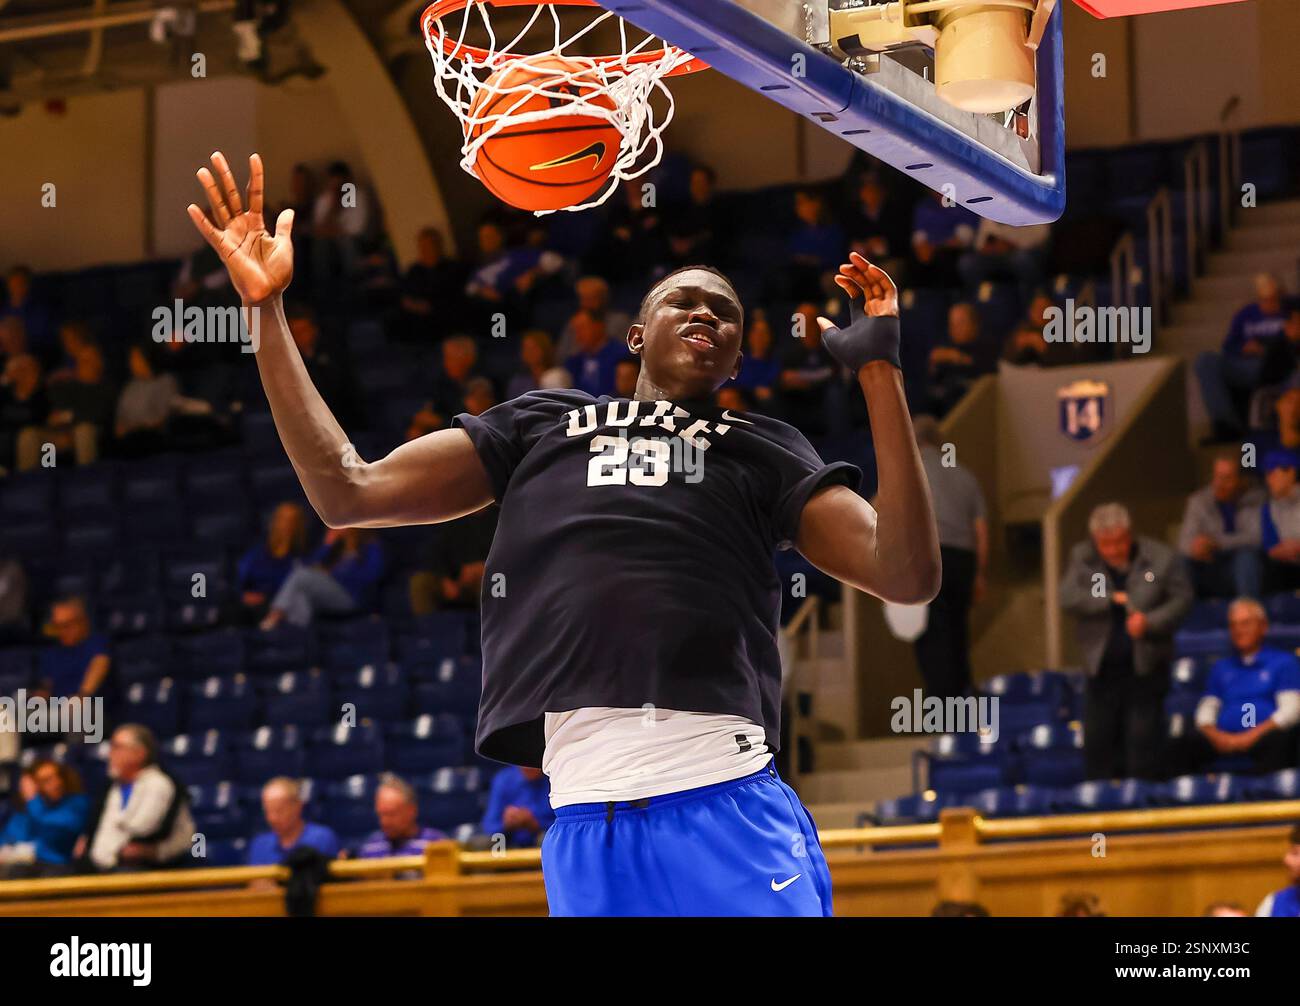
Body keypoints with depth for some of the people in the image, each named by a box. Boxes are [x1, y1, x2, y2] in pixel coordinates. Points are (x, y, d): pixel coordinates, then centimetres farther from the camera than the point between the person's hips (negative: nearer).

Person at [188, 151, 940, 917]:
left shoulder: (764, 449, 19)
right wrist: (268, 310, 13)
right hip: (589, 817, 1)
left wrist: (879, 371, 1)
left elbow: (908, 575, 5)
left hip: (728, 805, -1)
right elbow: (347, 493, 17)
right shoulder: (541, 422, 23)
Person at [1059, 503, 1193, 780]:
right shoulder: (1082, 557, 3)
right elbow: (1068, 598, -7)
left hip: (1145, 666, -2)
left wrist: (1149, 622, -17)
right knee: (1097, 740, 5)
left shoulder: (1161, 558, -3)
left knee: (1143, 739, -4)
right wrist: (1112, 600, -15)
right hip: (1102, 668, 3)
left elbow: (1181, 598, -3)